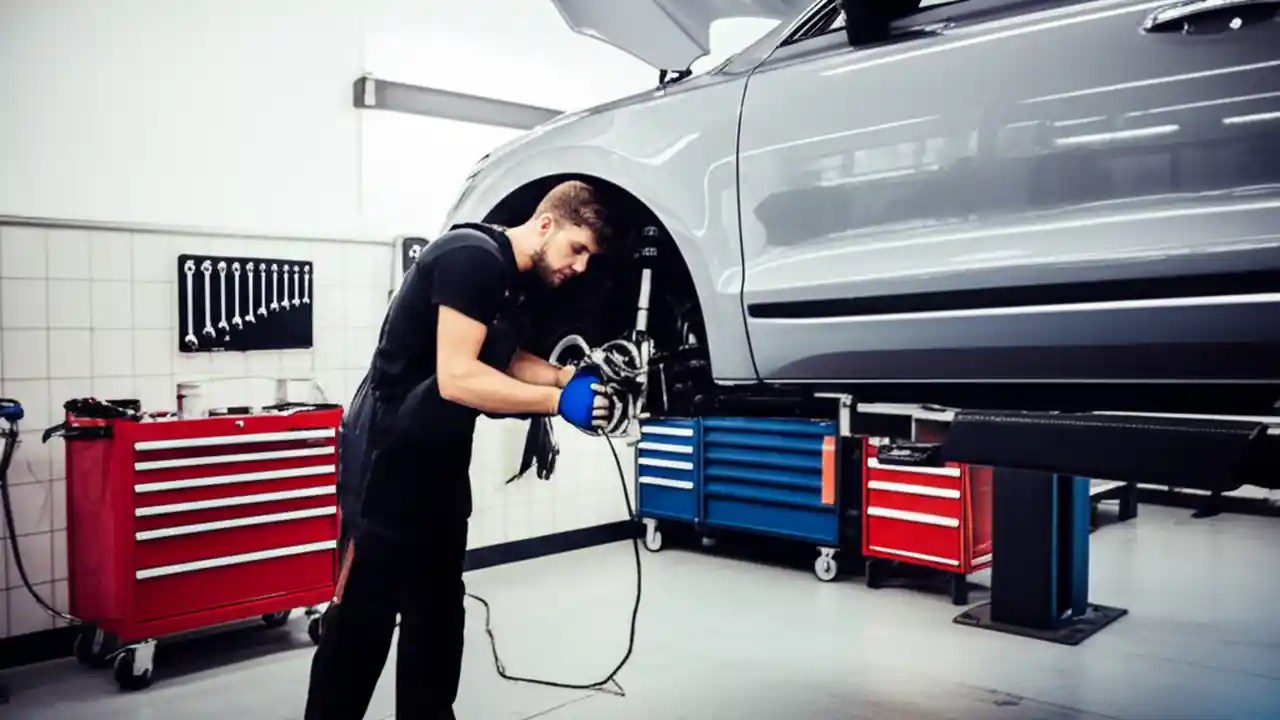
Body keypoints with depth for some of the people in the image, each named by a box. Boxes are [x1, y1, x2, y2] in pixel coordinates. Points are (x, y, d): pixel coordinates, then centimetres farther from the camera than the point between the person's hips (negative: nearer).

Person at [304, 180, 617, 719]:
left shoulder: (519, 281, 8)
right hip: (389, 454, -10)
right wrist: (557, 401, -27)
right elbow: (456, 377, -28)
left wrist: (570, 378, 3)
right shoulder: (473, 257, -21)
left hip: (441, 455, 10)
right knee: (363, 614, -2)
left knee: (438, 605, 16)